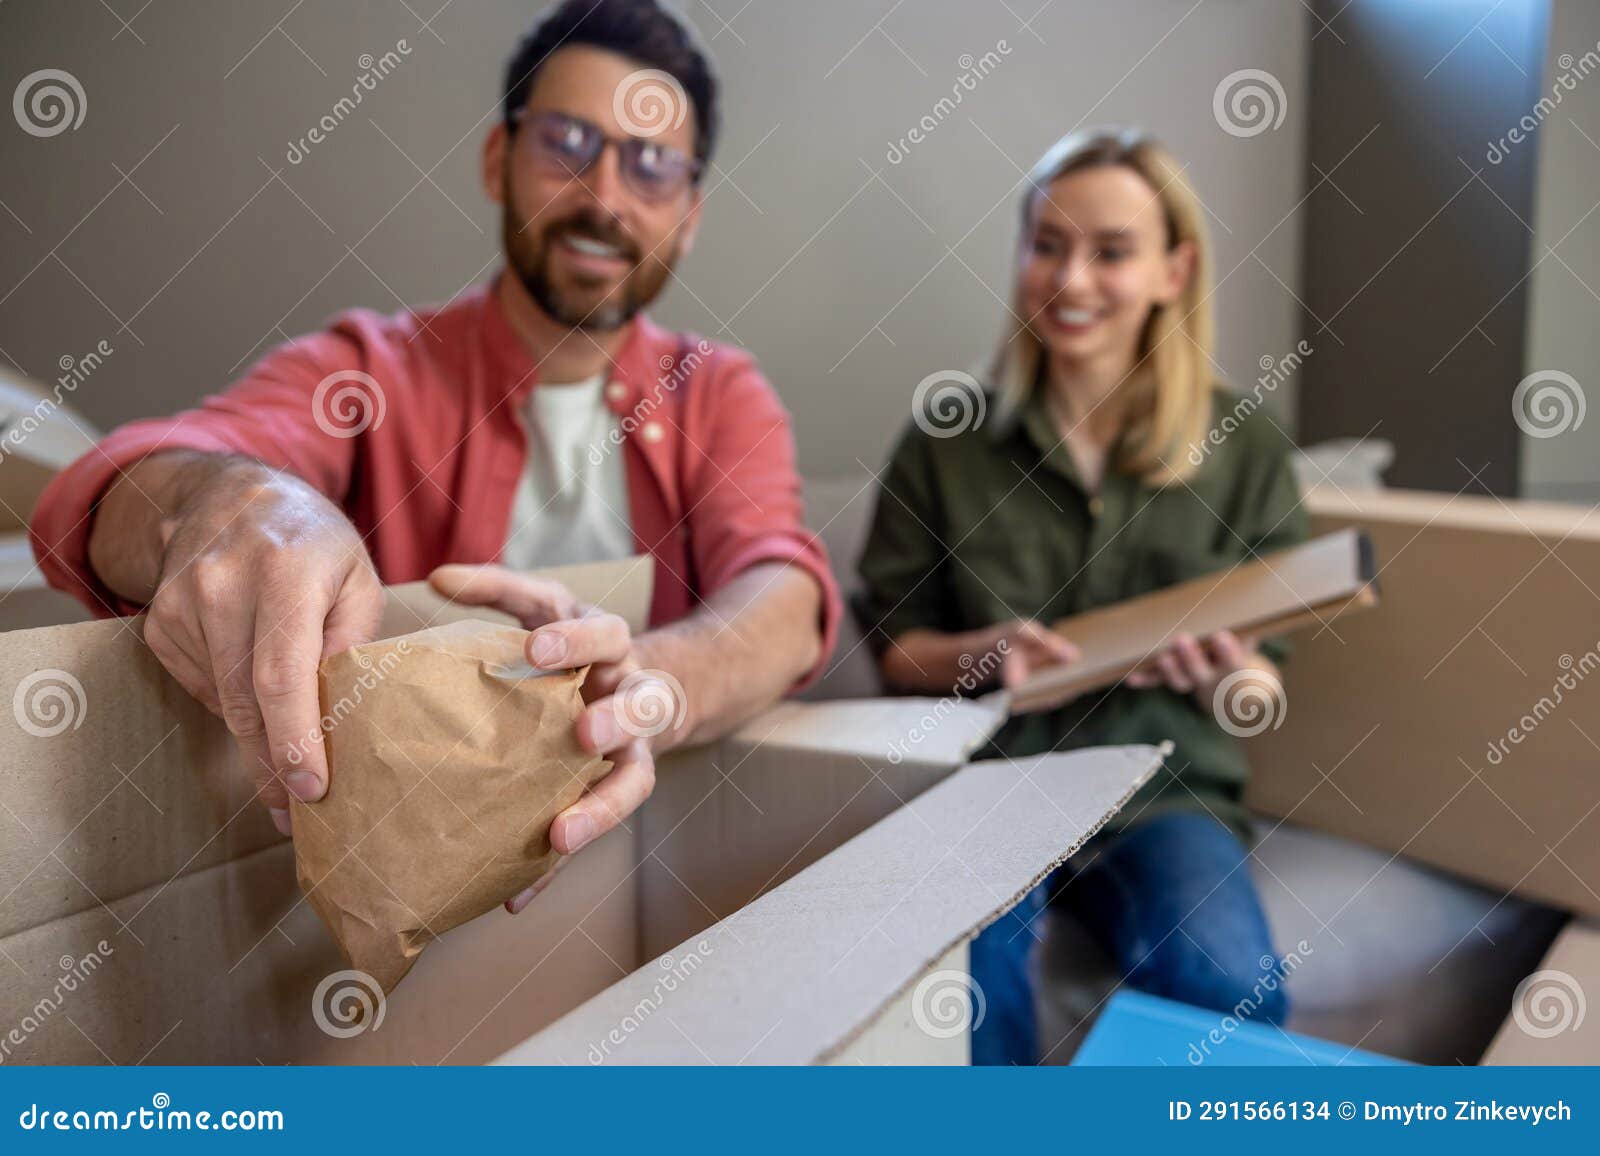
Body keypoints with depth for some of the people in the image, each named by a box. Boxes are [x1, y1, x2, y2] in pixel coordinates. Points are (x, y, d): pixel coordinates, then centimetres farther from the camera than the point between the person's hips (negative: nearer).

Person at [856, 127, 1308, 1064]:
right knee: (964, 957, -33)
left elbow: (1266, 683, 8)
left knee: (1230, 985, -29)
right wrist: (981, 651, -14)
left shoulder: (1246, 450, 3)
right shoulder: (947, 435, 2)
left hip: (1162, 786, 1)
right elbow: (893, 645, 7)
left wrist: (1228, 675, -15)